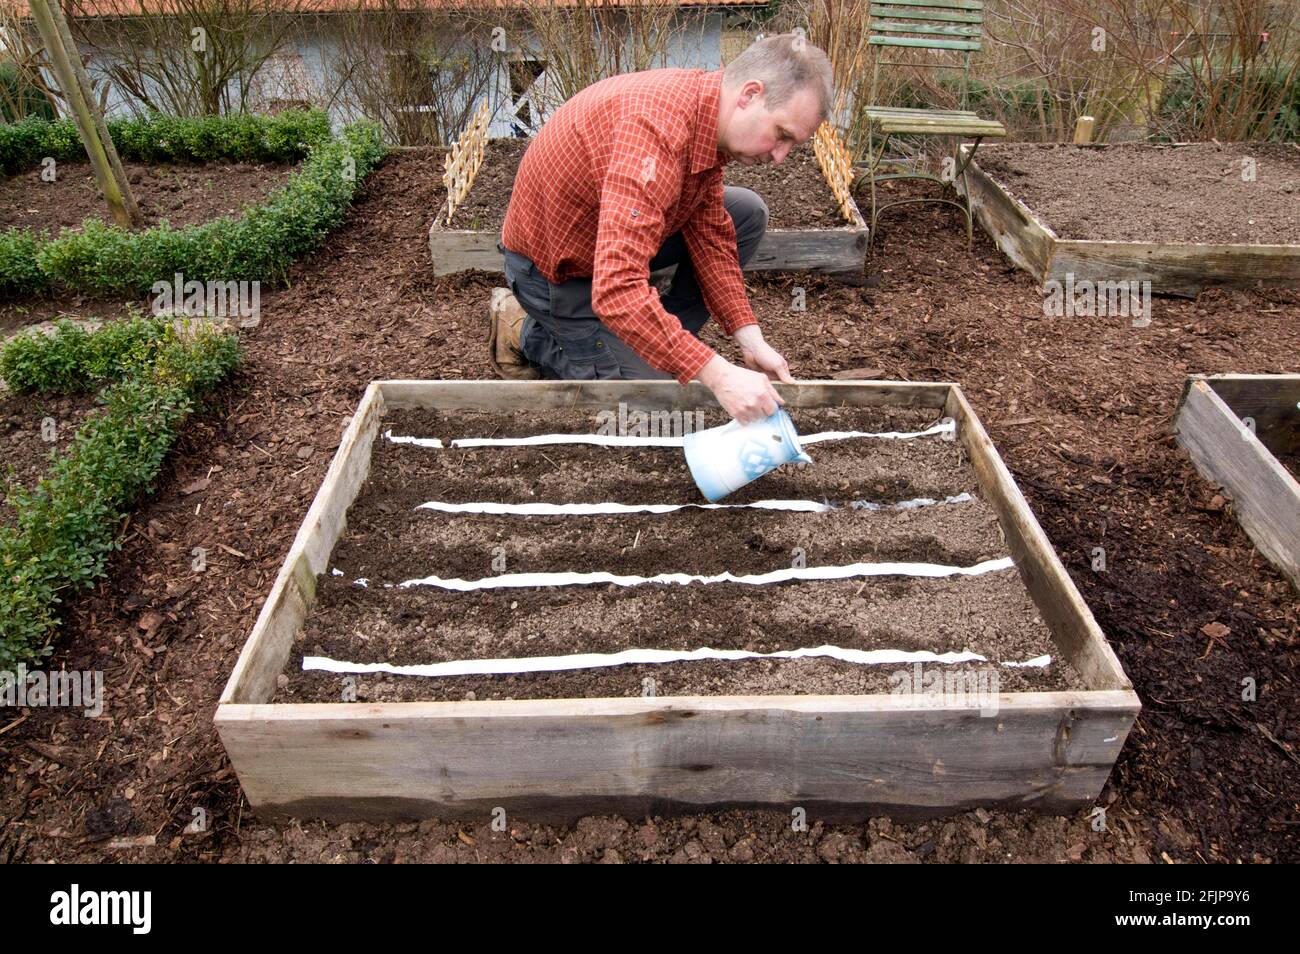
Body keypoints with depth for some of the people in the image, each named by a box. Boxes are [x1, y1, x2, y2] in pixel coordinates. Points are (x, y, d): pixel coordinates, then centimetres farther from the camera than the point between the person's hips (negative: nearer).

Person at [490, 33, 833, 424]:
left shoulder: (706, 108, -7)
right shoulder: (657, 129, -36)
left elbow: (710, 235, 0)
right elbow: (617, 290, -44)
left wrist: (749, 338, -10)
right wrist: (718, 375, -44)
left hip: (612, 231, 9)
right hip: (556, 270, -8)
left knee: (747, 214, 4)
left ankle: (664, 340, 9)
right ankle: (530, 336, 6)